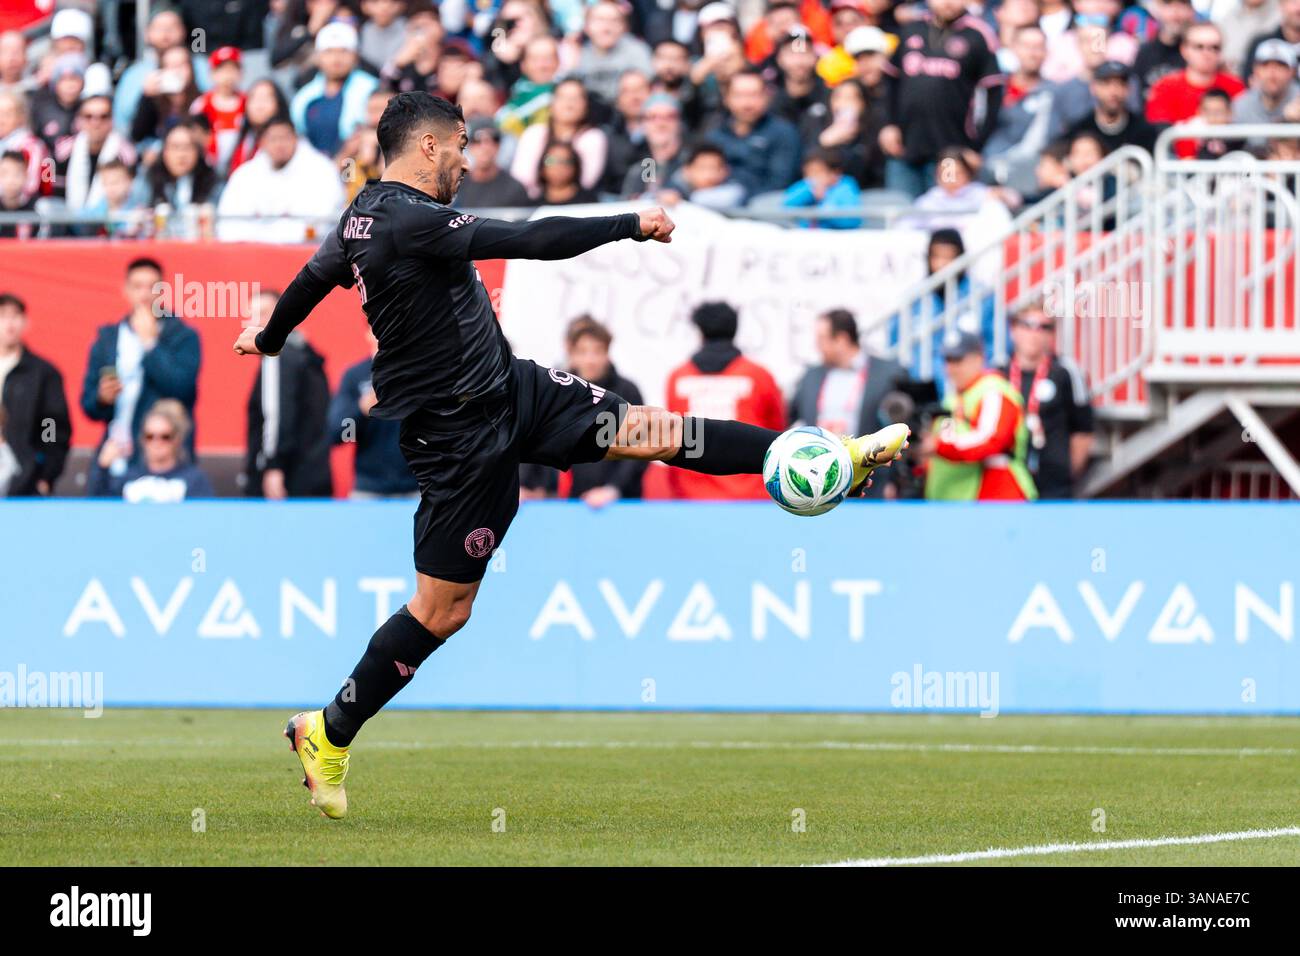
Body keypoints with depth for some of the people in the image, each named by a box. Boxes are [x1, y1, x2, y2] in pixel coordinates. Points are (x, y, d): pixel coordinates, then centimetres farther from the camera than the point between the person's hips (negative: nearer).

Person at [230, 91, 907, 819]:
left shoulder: (362, 219, 7)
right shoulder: (410, 221, -24)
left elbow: (312, 278, 26)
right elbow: (531, 241, -27)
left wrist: (269, 338, 46)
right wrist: (633, 226, -17)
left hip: (511, 391, 10)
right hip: (463, 436, -10)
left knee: (651, 430, 2)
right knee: (442, 610, -1)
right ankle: (328, 733, 13)